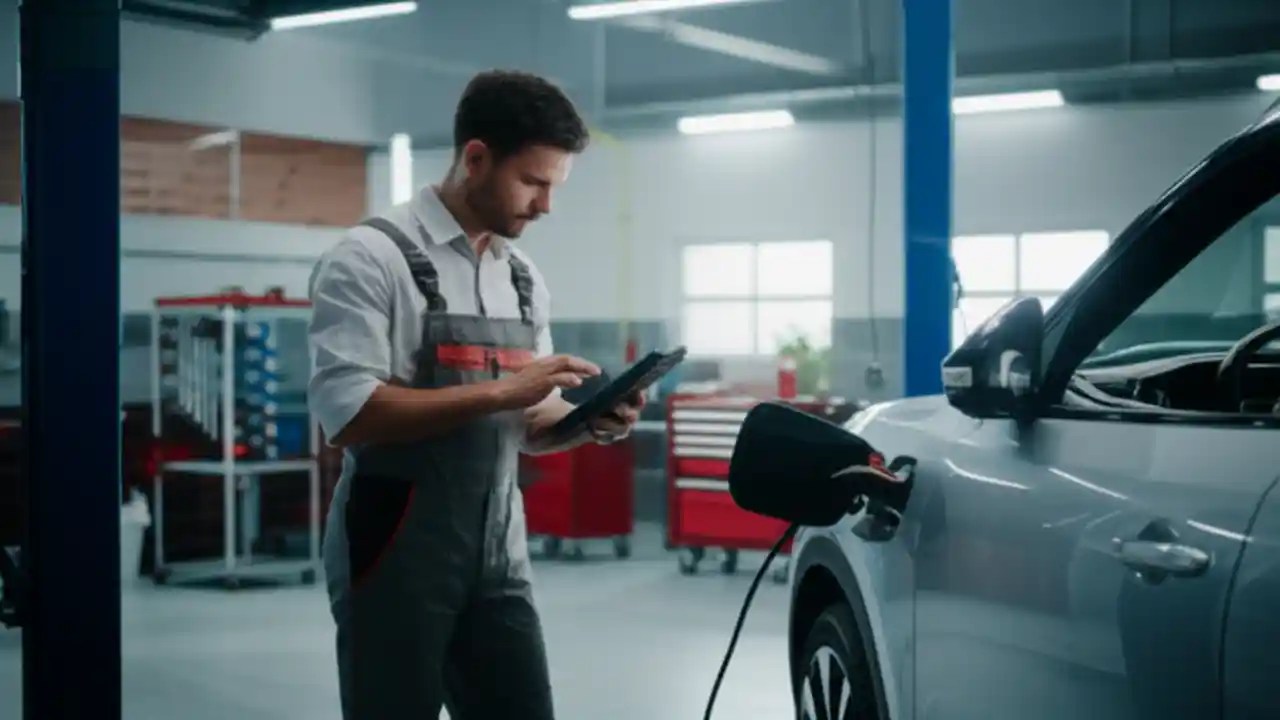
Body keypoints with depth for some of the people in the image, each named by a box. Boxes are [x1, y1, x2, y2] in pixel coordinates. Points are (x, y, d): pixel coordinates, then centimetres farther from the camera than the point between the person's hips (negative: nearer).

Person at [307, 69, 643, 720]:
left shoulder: (523, 279, 12)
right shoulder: (373, 257, -10)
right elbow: (348, 414, -21)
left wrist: (592, 423, -4)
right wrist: (498, 391, -23)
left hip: (498, 556, 7)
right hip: (397, 558, -6)